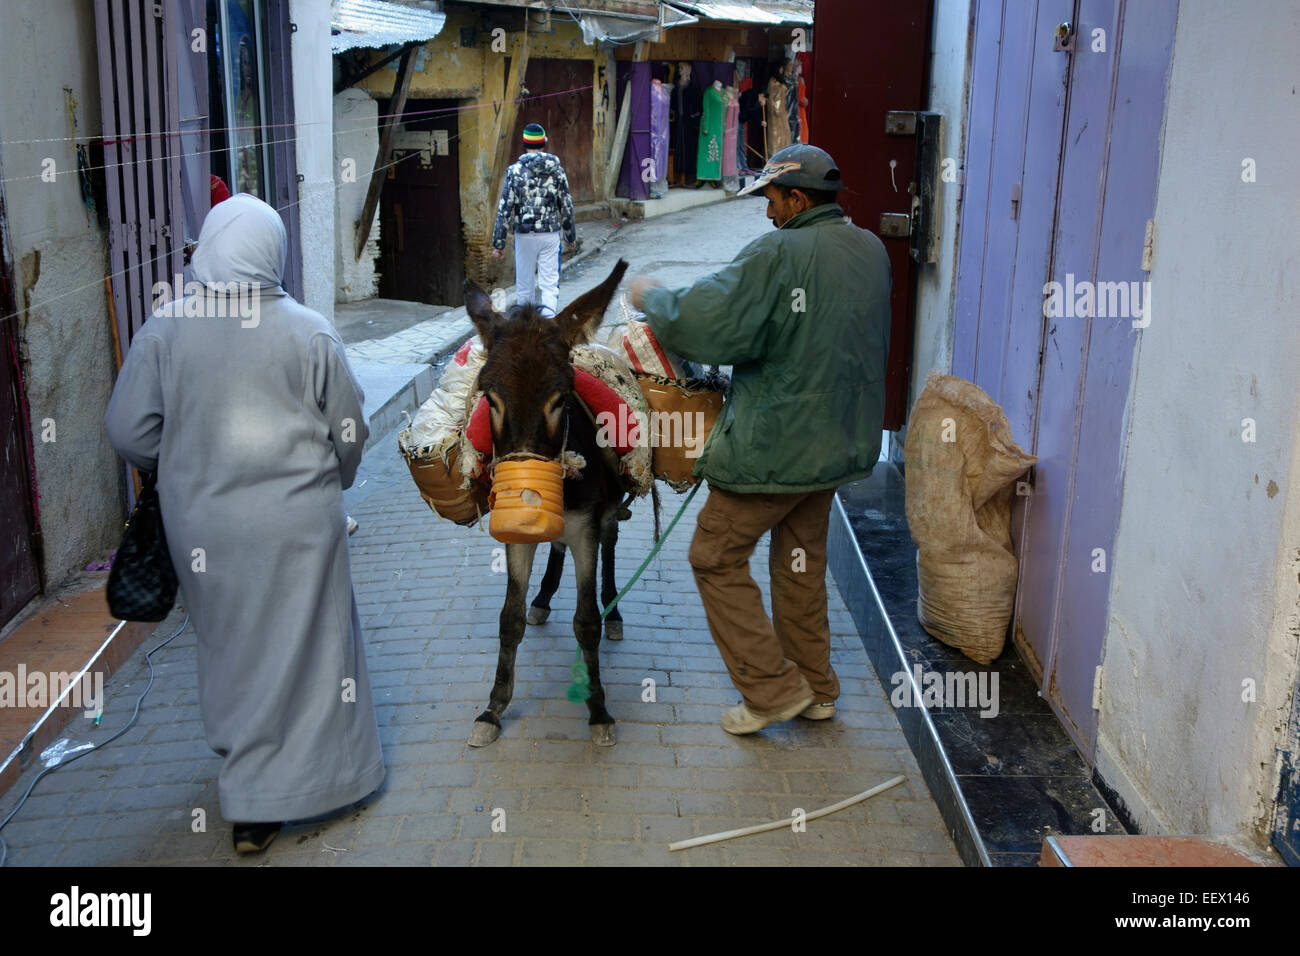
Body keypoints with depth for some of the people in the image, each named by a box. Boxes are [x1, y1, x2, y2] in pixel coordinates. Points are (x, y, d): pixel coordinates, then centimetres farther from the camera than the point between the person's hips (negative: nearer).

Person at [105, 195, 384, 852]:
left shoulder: (163, 330, -8)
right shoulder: (309, 332, -10)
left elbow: (129, 433, -5)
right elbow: (350, 432, -3)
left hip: (202, 524, 2)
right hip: (297, 521, -1)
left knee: (230, 642, 20)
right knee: (302, 643, 12)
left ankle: (245, 762, 38)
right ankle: (259, 804, 21)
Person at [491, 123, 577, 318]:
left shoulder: (515, 171, -6)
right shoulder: (557, 169, 1)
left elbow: (505, 209, -7)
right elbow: (567, 207, 7)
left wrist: (498, 242, -2)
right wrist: (571, 237, 19)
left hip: (524, 235, -1)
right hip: (550, 234, 1)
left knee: (524, 284, 11)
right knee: (550, 283, 2)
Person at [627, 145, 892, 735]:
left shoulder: (778, 254, -20)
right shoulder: (871, 251, 6)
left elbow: (702, 322, -25)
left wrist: (652, 297, -6)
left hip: (774, 446, -8)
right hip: (840, 440, 8)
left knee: (717, 558, 6)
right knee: (802, 559, 21)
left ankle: (773, 689, 8)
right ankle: (815, 687, 31)